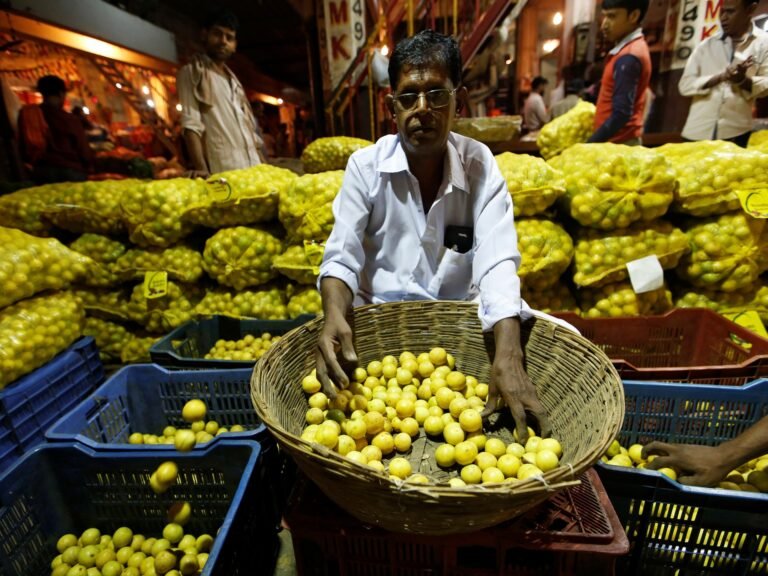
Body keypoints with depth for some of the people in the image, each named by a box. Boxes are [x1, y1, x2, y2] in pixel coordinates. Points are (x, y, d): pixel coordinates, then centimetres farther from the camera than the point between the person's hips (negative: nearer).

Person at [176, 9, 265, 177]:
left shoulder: (233, 80, 25)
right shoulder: (191, 73, 5)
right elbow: (191, 124, -9)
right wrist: (201, 168, -24)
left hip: (253, 169, 6)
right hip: (223, 172, -6)